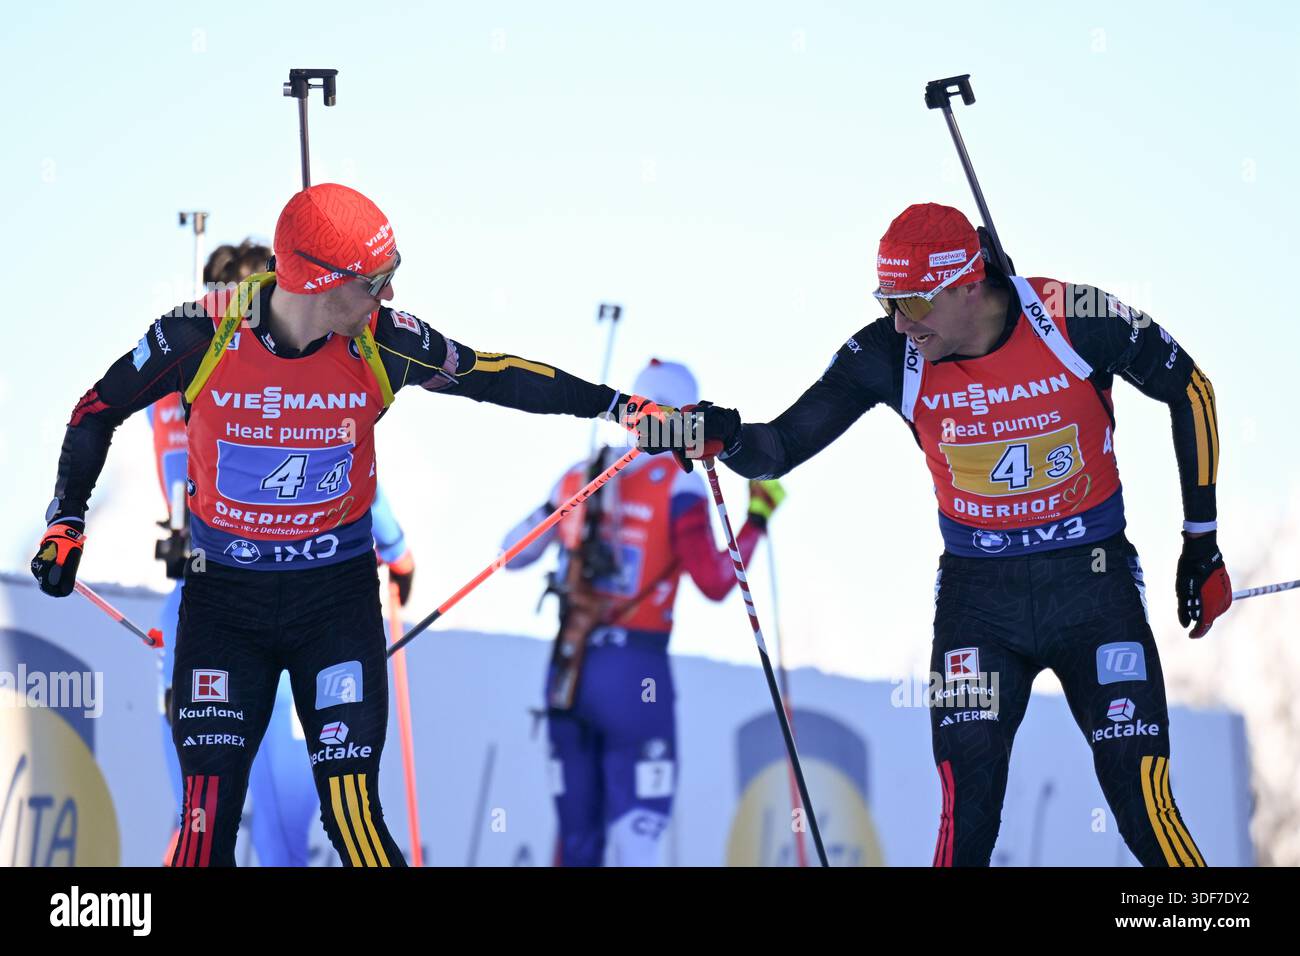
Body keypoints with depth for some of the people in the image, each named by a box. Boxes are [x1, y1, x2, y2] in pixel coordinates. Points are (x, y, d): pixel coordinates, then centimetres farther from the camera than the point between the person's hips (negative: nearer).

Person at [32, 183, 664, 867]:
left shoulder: (381, 344, -11)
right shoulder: (203, 335, -15)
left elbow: (496, 376, 4)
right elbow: (97, 412, 1)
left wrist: (618, 405, 4)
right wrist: (66, 520, -2)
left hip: (338, 592, 1)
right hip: (224, 597, 0)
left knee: (352, 815, -10)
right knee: (207, 820, -6)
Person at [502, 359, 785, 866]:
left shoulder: (579, 477, 9)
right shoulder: (679, 485, -7)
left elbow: (512, 554, 18)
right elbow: (714, 582, -12)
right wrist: (757, 519, 0)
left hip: (567, 672, 5)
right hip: (637, 671, -5)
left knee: (576, 841, 12)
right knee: (635, 837, -5)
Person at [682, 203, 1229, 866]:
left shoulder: (1075, 320, -17)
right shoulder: (888, 356, -11)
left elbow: (1189, 390, 0)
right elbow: (780, 449, -7)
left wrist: (1202, 541, 4)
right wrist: (726, 437, -31)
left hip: (1092, 584, -2)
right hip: (977, 596, 2)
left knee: (1145, 814, -10)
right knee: (966, 822, -10)